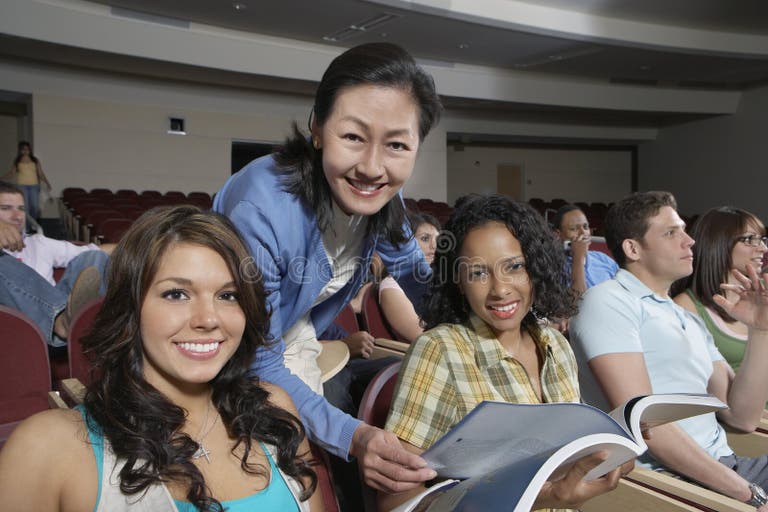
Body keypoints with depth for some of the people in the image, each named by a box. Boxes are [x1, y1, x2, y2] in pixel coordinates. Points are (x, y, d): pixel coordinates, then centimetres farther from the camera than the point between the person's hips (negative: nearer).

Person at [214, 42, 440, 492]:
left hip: (295, 342, 5)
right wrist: (352, 436, -44)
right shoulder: (262, 211, -38)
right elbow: (256, 365, -31)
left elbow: (415, 273, 1)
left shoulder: (381, 196, -19)